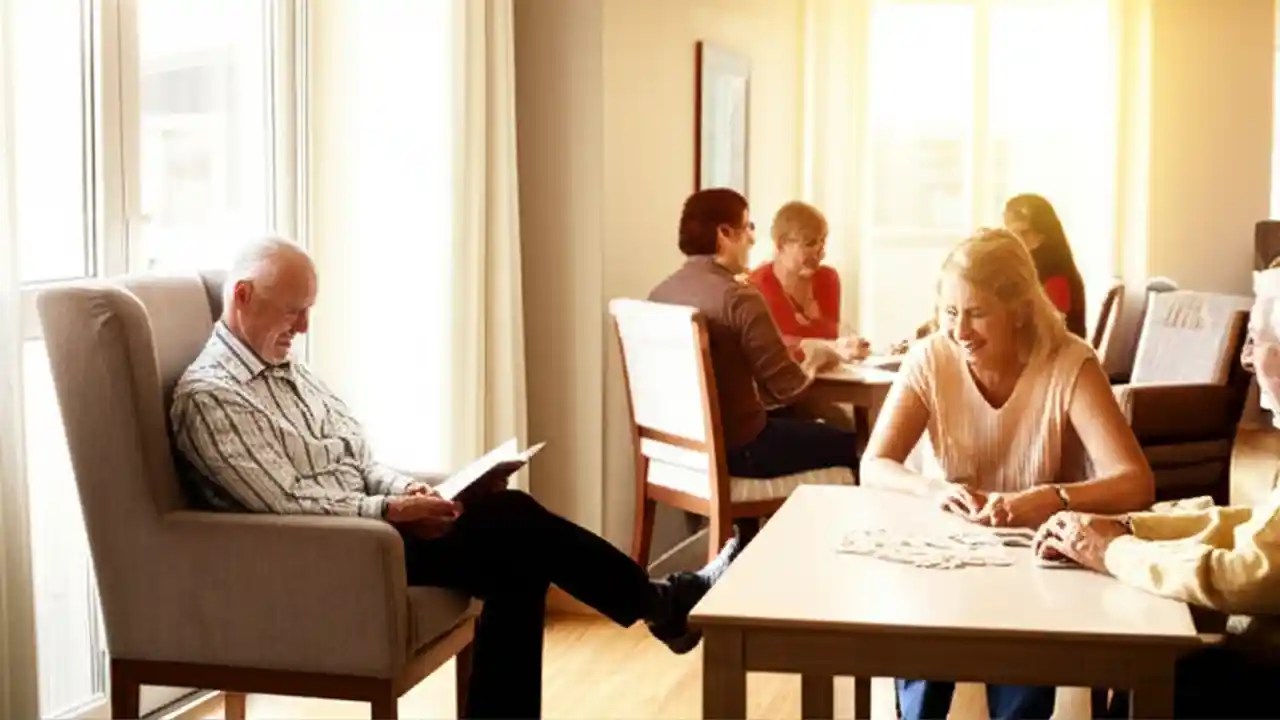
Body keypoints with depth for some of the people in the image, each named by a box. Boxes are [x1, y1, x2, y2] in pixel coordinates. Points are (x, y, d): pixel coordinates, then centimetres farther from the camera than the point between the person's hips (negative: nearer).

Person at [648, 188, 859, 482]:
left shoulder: (660, 292, 1)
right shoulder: (738, 297, -21)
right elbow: (789, 389, -20)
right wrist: (814, 361, 1)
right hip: (737, 448, -8)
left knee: (803, 423, 29)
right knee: (848, 444, 12)